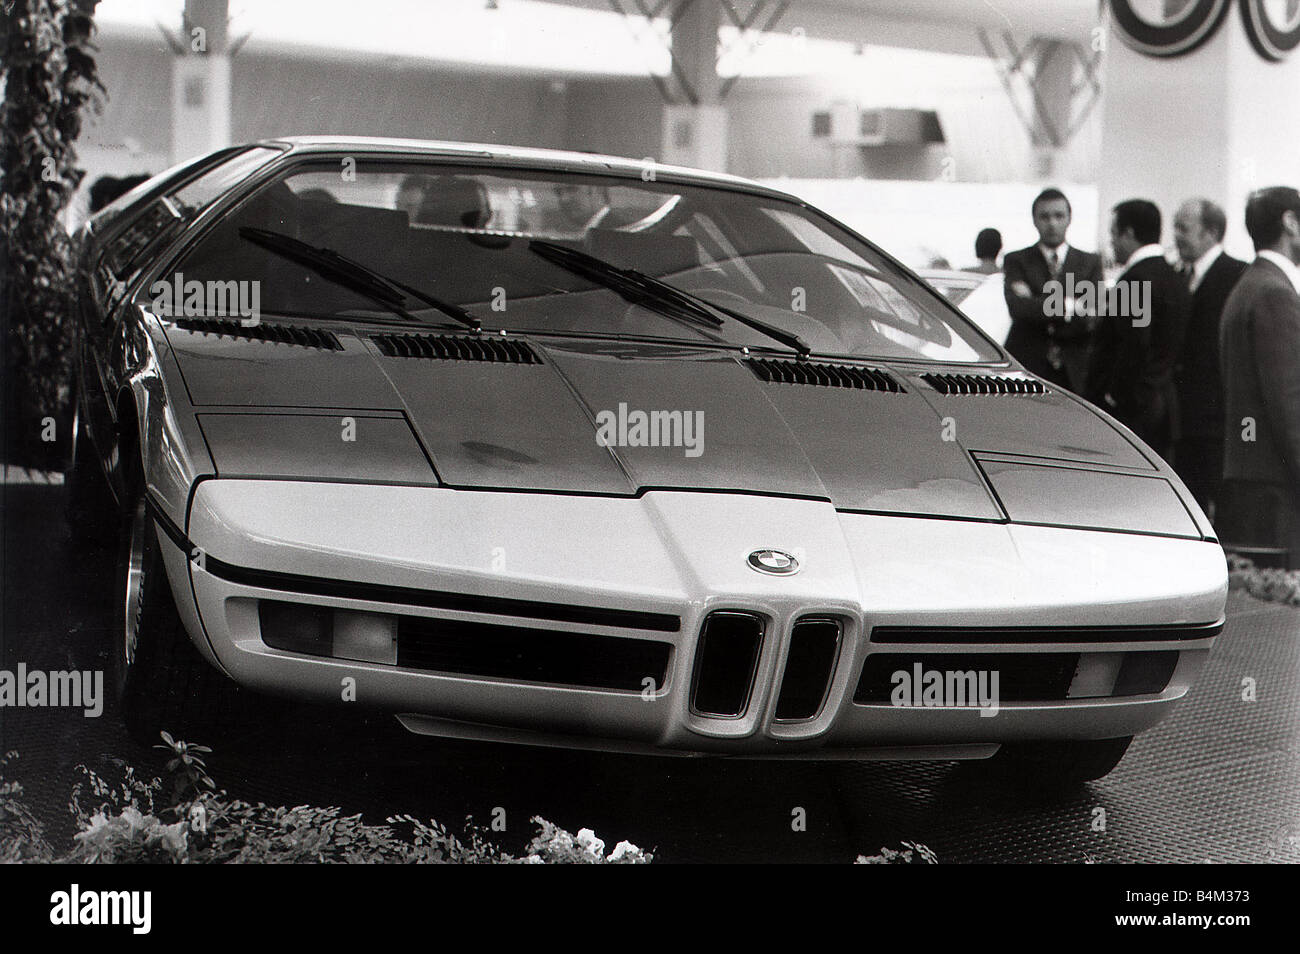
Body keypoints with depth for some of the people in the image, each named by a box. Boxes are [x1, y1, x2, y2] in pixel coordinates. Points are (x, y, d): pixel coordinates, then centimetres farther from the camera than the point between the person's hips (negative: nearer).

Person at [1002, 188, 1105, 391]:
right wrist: (1069, 306, -12)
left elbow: (1094, 320, 0)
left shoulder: (1091, 263, 13)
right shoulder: (1016, 261, 9)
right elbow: (1017, 307, -10)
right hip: (1026, 370, -1)